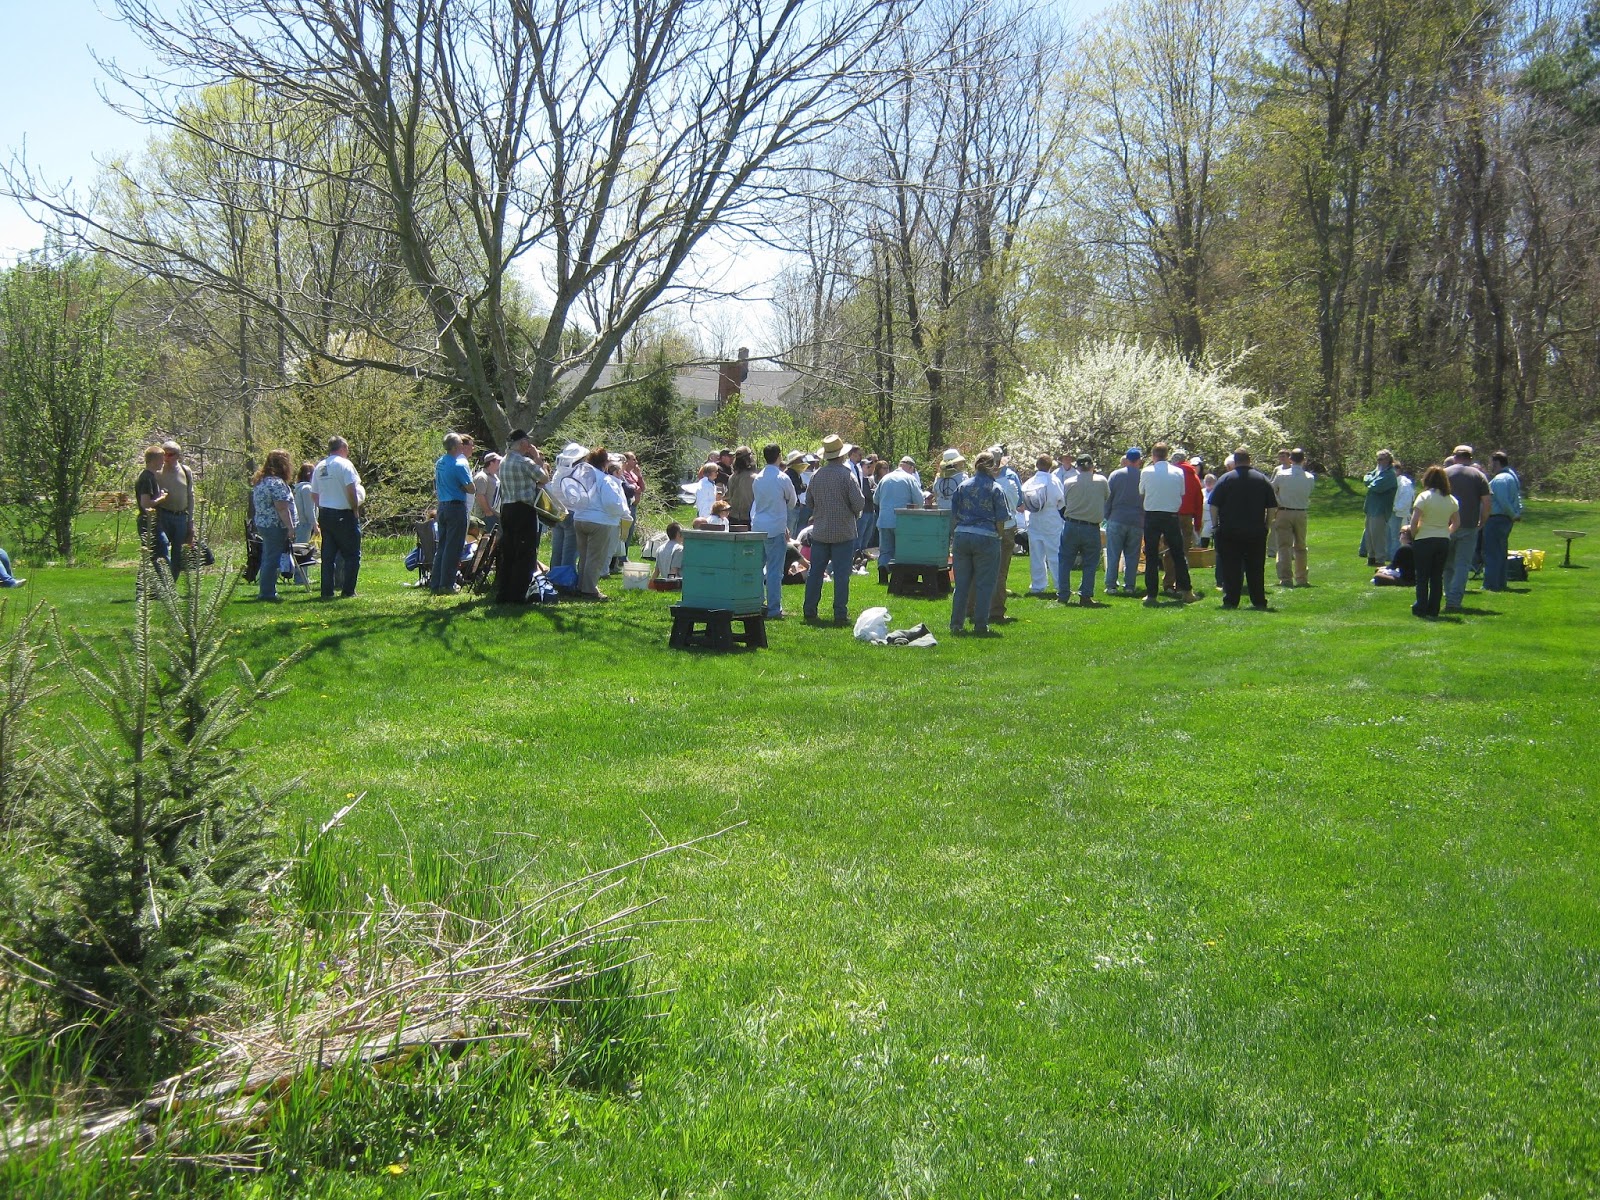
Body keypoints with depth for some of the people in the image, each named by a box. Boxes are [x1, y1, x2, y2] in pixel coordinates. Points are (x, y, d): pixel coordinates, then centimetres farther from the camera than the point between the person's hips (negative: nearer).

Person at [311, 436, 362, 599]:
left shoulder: (319, 467, 12)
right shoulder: (344, 464, -10)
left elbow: (314, 493, 13)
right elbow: (351, 489, -19)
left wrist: (322, 509, 17)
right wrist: (355, 509, -8)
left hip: (324, 515, 7)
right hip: (343, 515, -7)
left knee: (328, 555, 8)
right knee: (352, 554, 1)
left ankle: (327, 591, 7)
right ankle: (347, 590, -2)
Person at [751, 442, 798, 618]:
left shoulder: (758, 478, 7)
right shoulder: (782, 478, -9)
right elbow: (793, 501, 4)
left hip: (757, 527, 6)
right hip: (776, 528, -5)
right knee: (775, 570, -3)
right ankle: (774, 609, -2)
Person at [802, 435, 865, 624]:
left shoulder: (816, 476, 1)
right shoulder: (847, 475, -12)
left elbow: (809, 502, 10)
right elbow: (858, 502, -16)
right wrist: (854, 513, 5)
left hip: (820, 532, 4)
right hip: (843, 532, -4)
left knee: (815, 572, 10)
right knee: (841, 574, 0)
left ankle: (810, 611, 13)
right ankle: (840, 613, 1)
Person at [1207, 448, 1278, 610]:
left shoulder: (1225, 479, -2)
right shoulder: (1263, 480, 6)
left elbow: (1214, 505, -5)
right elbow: (1272, 507, 6)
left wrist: (1215, 524, 2)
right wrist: (1267, 526, 12)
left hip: (1230, 531, -2)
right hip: (1256, 532, 2)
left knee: (1231, 568, 0)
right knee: (1256, 568, 7)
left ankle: (1231, 601, -2)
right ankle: (1259, 601, 7)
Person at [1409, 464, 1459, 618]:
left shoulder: (1424, 497, -11)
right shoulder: (1451, 499, 6)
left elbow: (1414, 522, -16)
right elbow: (1456, 523, 11)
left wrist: (1413, 535, 0)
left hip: (1424, 541, -5)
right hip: (1444, 542, 5)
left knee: (1422, 577, 2)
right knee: (1437, 576, 10)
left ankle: (1421, 609, 1)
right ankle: (1433, 610, 11)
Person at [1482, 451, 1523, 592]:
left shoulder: (1499, 479, -17)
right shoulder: (1512, 476, 16)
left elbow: (1503, 502, -22)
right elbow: (1518, 499, 18)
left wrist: (1514, 515, -11)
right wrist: (1518, 513, 9)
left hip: (1496, 519, -10)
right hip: (1506, 519, 10)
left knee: (1491, 554, -8)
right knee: (1501, 553, 16)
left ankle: (1490, 585, -10)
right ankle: (1500, 584, 21)